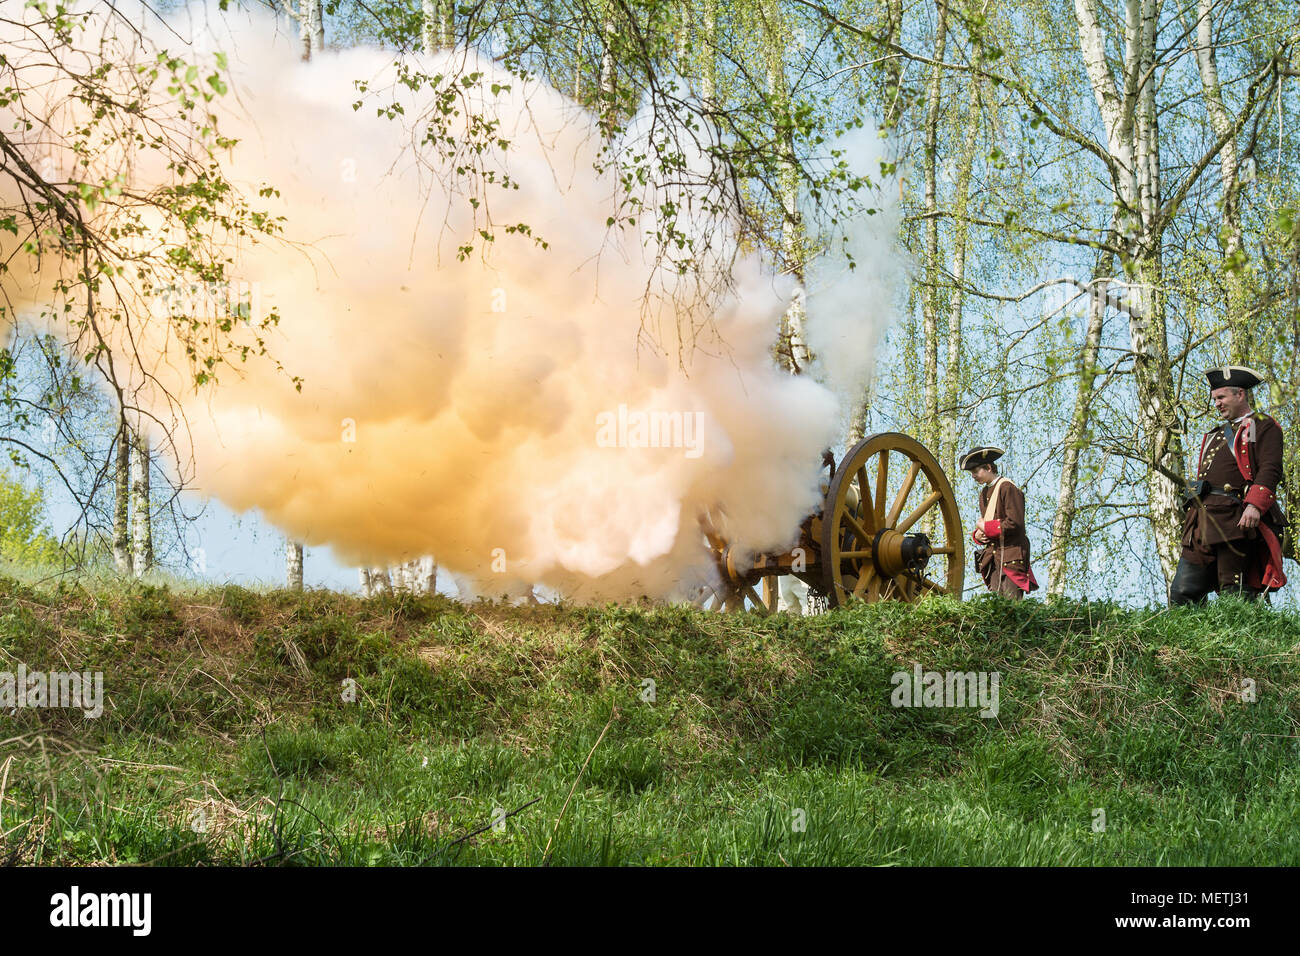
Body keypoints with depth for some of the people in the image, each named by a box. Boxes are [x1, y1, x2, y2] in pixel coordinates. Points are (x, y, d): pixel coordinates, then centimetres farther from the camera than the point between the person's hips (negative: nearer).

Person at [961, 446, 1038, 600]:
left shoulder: (1007, 488, -9)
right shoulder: (984, 492, 18)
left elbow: (1015, 523, -17)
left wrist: (986, 527, -9)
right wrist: (978, 535, 5)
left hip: (1011, 556, -8)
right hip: (993, 557, 8)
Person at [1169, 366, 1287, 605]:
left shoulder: (1263, 427, 4)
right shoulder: (1215, 436, 29)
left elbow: (1270, 470, -9)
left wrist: (1255, 505, -23)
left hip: (1236, 521, -8)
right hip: (1204, 519, 8)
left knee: (1234, 595, -9)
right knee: (1182, 592, -1)